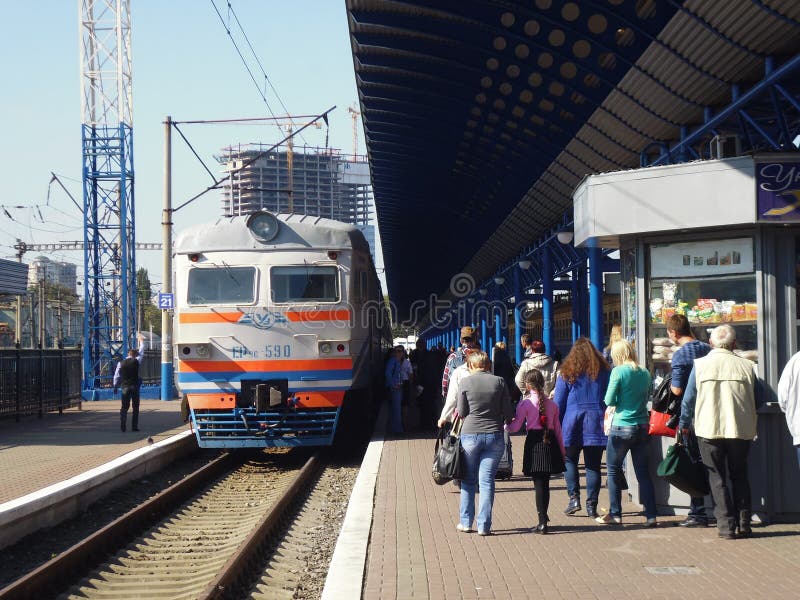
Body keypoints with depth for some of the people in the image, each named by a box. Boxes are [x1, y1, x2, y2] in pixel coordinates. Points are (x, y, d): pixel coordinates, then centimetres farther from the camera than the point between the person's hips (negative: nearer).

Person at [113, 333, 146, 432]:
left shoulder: (121, 363, 0)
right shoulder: (136, 361, -4)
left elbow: (117, 376, 2)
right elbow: (141, 352, 11)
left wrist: (115, 386, 13)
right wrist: (141, 341, 25)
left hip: (125, 387, 1)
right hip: (135, 387, -1)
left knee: (124, 407, 5)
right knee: (135, 407, 6)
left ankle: (123, 426, -4)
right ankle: (134, 427, 2)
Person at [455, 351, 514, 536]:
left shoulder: (465, 383, -2)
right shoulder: (499, 382, 1)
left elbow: (461, 412, 0)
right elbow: (508, 412, 1)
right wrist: (504, 422, 21)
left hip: (470, 435, -1)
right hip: (494, 435, 1)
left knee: (468, 480, 13)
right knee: (487, 481, 4)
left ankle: (466, 522, 18)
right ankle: (484, 525, 3)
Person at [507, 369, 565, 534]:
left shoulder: (525, 402, -6)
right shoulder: (551, 403, 6)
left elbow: (515, 427, -5)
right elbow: (557, 428, 10)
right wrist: (562, 450, 17)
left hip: (534, 442, -4)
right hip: (550, 442, 4)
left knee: (539, 483, -1)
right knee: (545, 482, 14)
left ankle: (542, 522, -4)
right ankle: (544, 516, 23)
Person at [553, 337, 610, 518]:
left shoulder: (567, 373, 0)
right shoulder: (604, 371, 7)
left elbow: (558, 403, 1)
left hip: (573, 423, -2)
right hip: (596, 425, 2)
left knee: (569, 461, 14)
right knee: (593, 465, 5)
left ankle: (574, 498, 1)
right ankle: (591, 505, 4)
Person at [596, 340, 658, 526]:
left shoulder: (619, 371, -10)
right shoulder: (645, 373, 5)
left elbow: (609, 401, -10)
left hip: (621, 427, -5)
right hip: (643, 427, 5)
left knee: (613, 471, 8)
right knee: (643, 473, 8)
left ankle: (615, 514, 11)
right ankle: (651, 515, 6)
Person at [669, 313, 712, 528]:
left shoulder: (679, 354, -13)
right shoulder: (707, 349, 6)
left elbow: (677, 390, -16)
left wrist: (670, 385, 4)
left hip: (690, 418, -6)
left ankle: (698, 514, 3)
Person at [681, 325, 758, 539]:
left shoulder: (700, 365, -4)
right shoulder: (746, 366, -3)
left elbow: (688, 401, 0)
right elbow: (756, 402, 6)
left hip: (709, 430, -1)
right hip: (741, 430, 1)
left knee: (717, 478, 8)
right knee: (740, 476, 16)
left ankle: (726, 525, 5)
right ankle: (744, 523, 15)